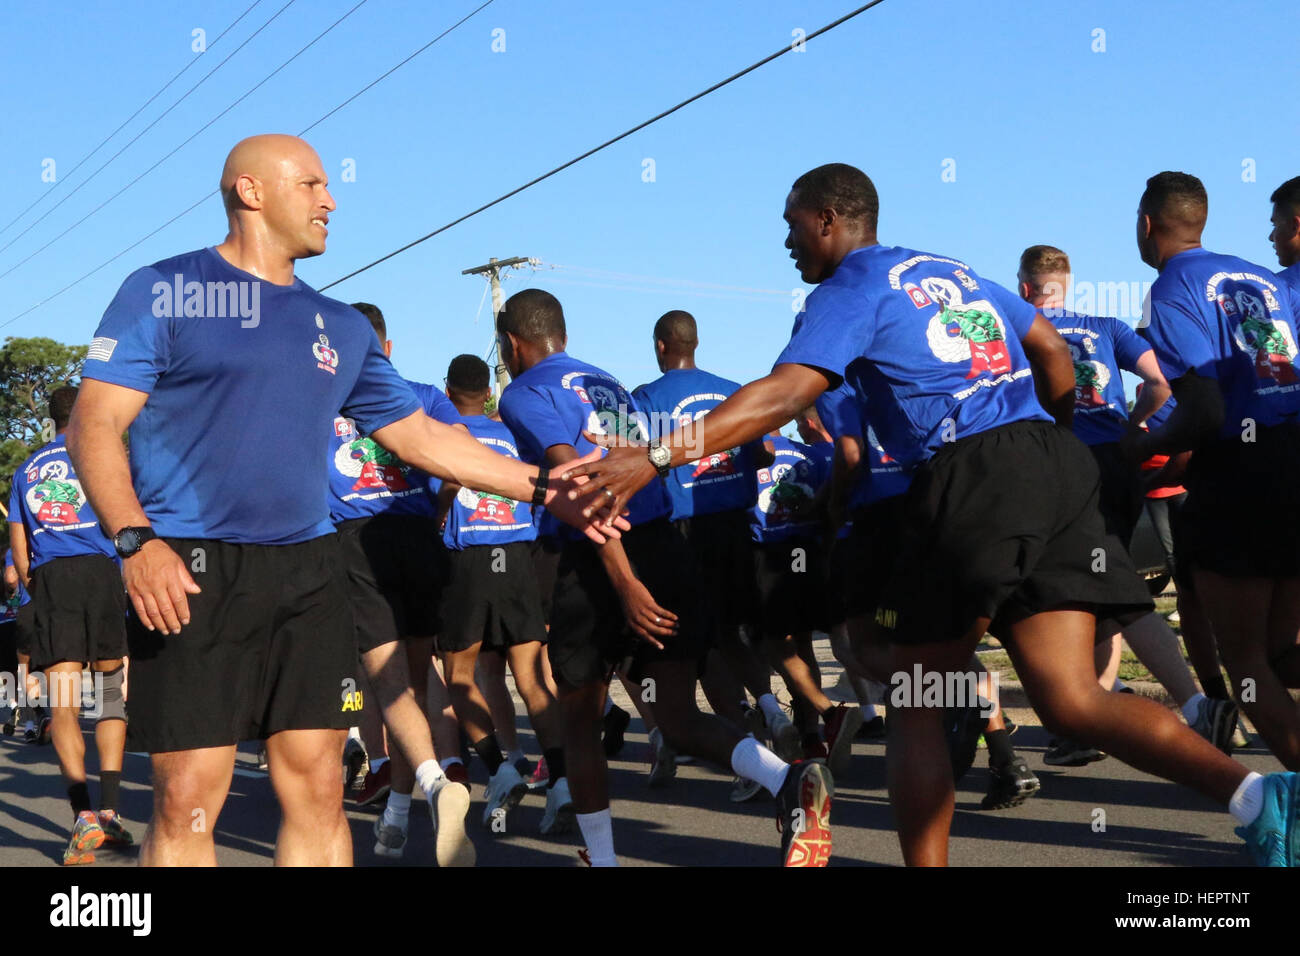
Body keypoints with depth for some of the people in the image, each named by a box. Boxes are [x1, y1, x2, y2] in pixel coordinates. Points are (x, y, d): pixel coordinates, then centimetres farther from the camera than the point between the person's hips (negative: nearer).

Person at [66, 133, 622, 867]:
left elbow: (422, 436, 21)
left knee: (319, 794, 4)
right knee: (187, 801, -7)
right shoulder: (163, 291, 2)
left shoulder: (342, 328, 18)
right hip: (194, 571, -5)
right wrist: (136, 539, -21)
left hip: (309, 571, 5)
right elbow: (94, 427, -5)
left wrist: (541, 488, 15)